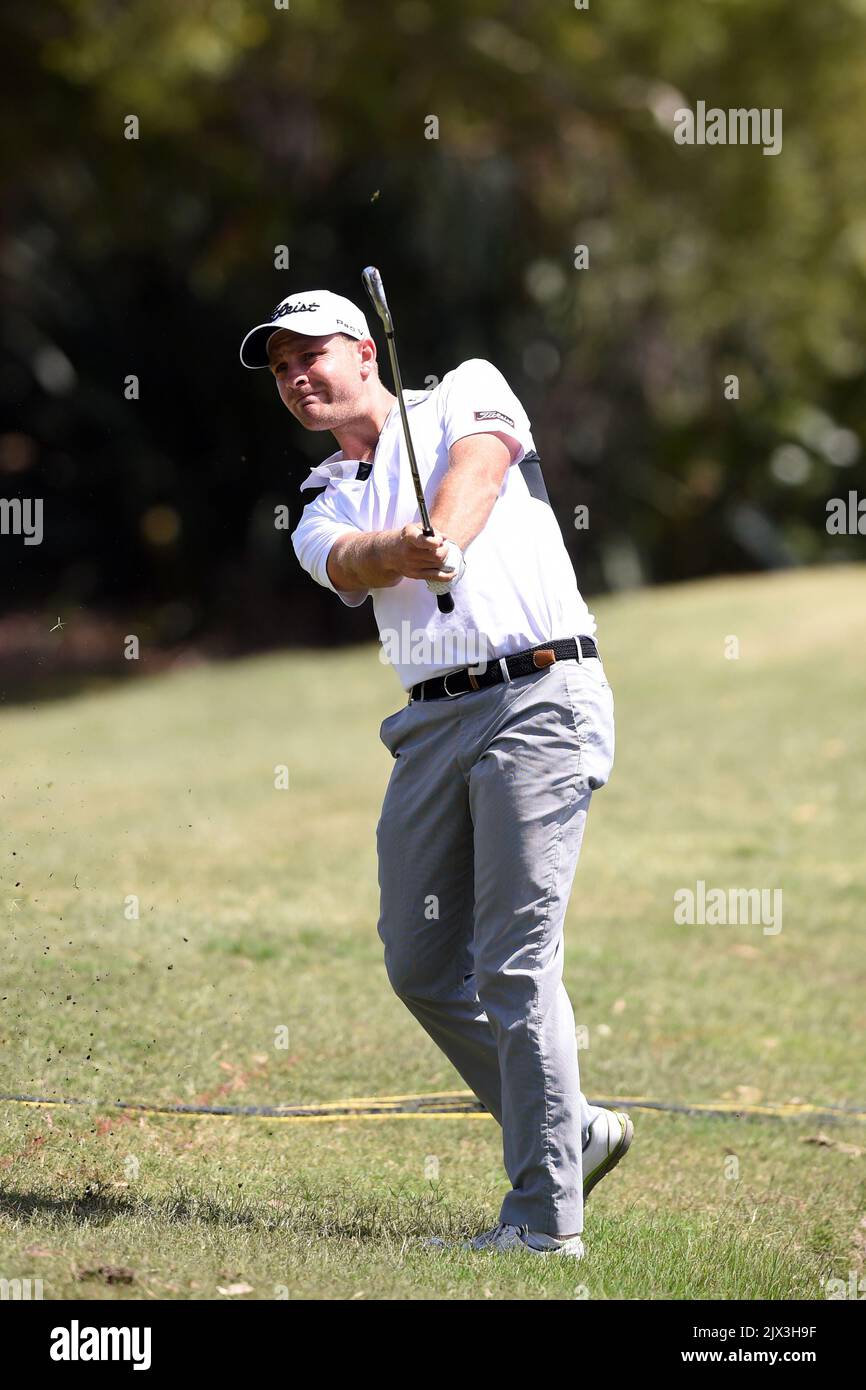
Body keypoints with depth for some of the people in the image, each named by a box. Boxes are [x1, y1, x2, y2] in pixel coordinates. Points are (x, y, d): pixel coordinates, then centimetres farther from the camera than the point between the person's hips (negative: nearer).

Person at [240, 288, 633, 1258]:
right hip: (431, 723, 7)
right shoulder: (323, 513, 19)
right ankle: (573, 1132, 23)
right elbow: (353, 561, -5)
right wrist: (407, 550, -29)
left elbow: (481, 458, -12)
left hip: (538, 696, -7)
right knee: (422, 964, 7)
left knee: (515, 963, -13)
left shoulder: (465, 391, 10)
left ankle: (545, 1214, -13)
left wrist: (447, 539, -33)